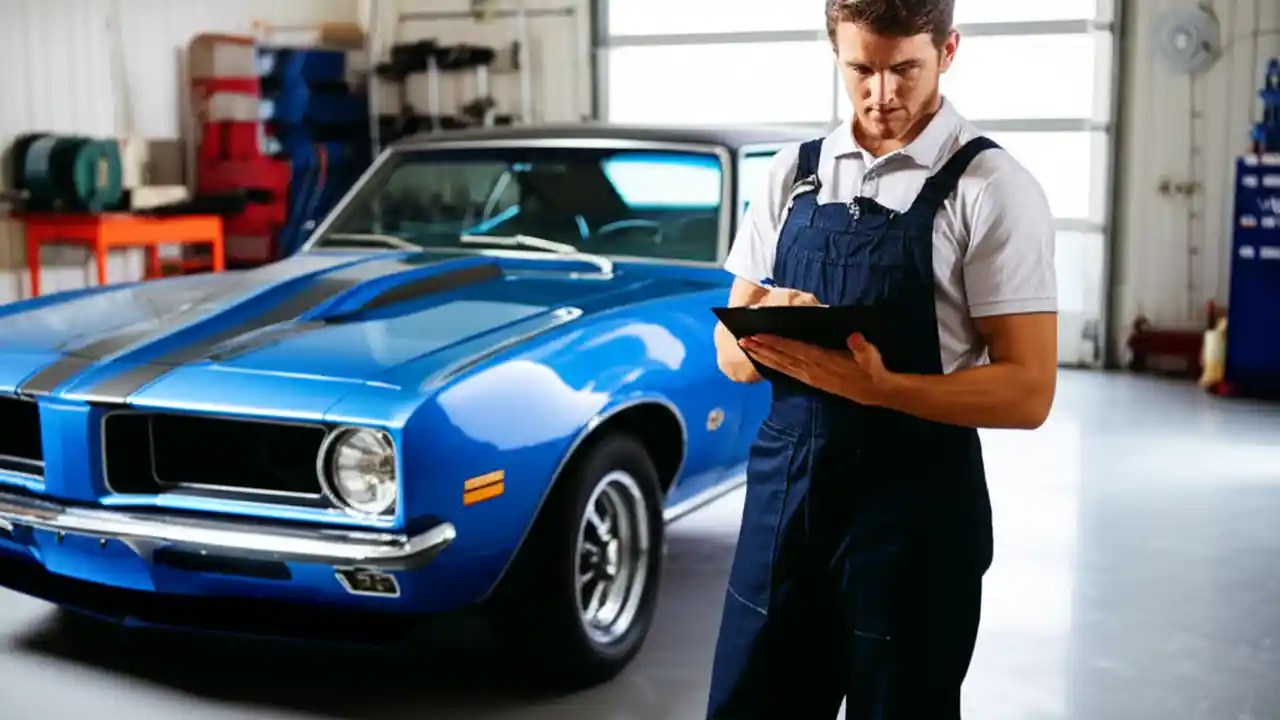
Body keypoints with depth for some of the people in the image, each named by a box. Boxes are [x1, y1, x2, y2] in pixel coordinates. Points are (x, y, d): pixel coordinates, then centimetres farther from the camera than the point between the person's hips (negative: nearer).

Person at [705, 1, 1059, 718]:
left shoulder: (992, 187, -9)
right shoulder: (794, 172, 6)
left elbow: (1027, 393, -13)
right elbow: (733, 353, 8)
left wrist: (877, 386, -27)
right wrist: (765, 332, -15)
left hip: (914, 510, -4)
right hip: (782, 490, 4)